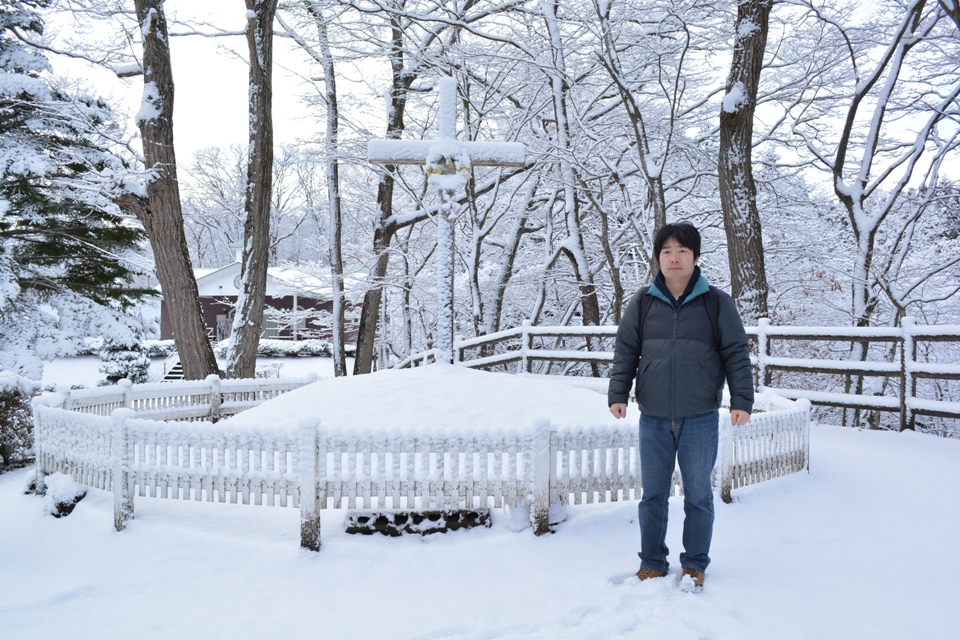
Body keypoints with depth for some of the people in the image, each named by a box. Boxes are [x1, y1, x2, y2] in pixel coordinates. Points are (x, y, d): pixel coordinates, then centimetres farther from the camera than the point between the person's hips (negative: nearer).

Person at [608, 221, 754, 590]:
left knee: (699, 496, 9)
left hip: (700, 419, -1)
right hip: (653, 420, 2)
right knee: (653, 495, 11)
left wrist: (741, 401, -6)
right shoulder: (642, 303, 4)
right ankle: (652, 562, 26)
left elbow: (737, 355, 2)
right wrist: (618, 395, -2)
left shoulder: (716, 303, 0)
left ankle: (695, 564, 27)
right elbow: (625, 352, 8)